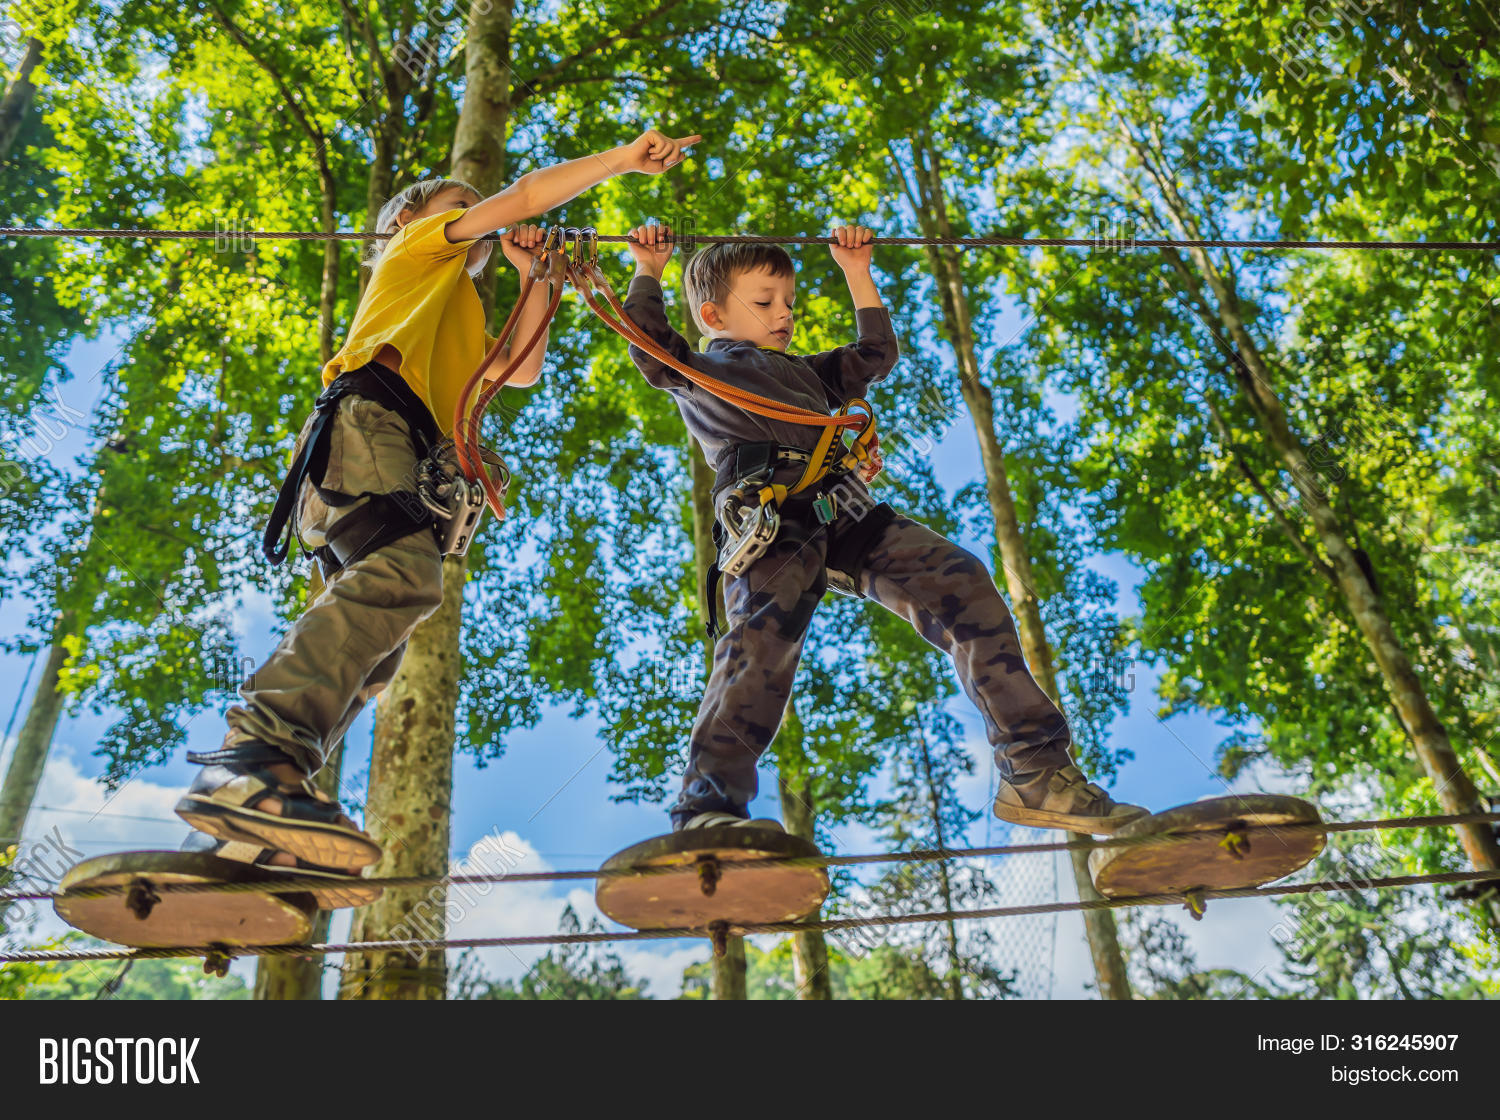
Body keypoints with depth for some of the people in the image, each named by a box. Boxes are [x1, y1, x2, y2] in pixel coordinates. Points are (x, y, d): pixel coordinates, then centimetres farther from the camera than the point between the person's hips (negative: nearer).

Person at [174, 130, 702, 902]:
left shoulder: (461, 323, 45)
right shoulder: (422, 242, 25)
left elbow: (524, 369, 36)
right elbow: (522, 197, 15)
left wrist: (533, 275, 38)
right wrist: (624, 158, 20)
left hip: (401, 455, 8)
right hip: (365, 419, -8)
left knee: (370, 651, -9)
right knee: (405, 572, -35)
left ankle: (237, 830, -19)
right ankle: (255, 755, -49)